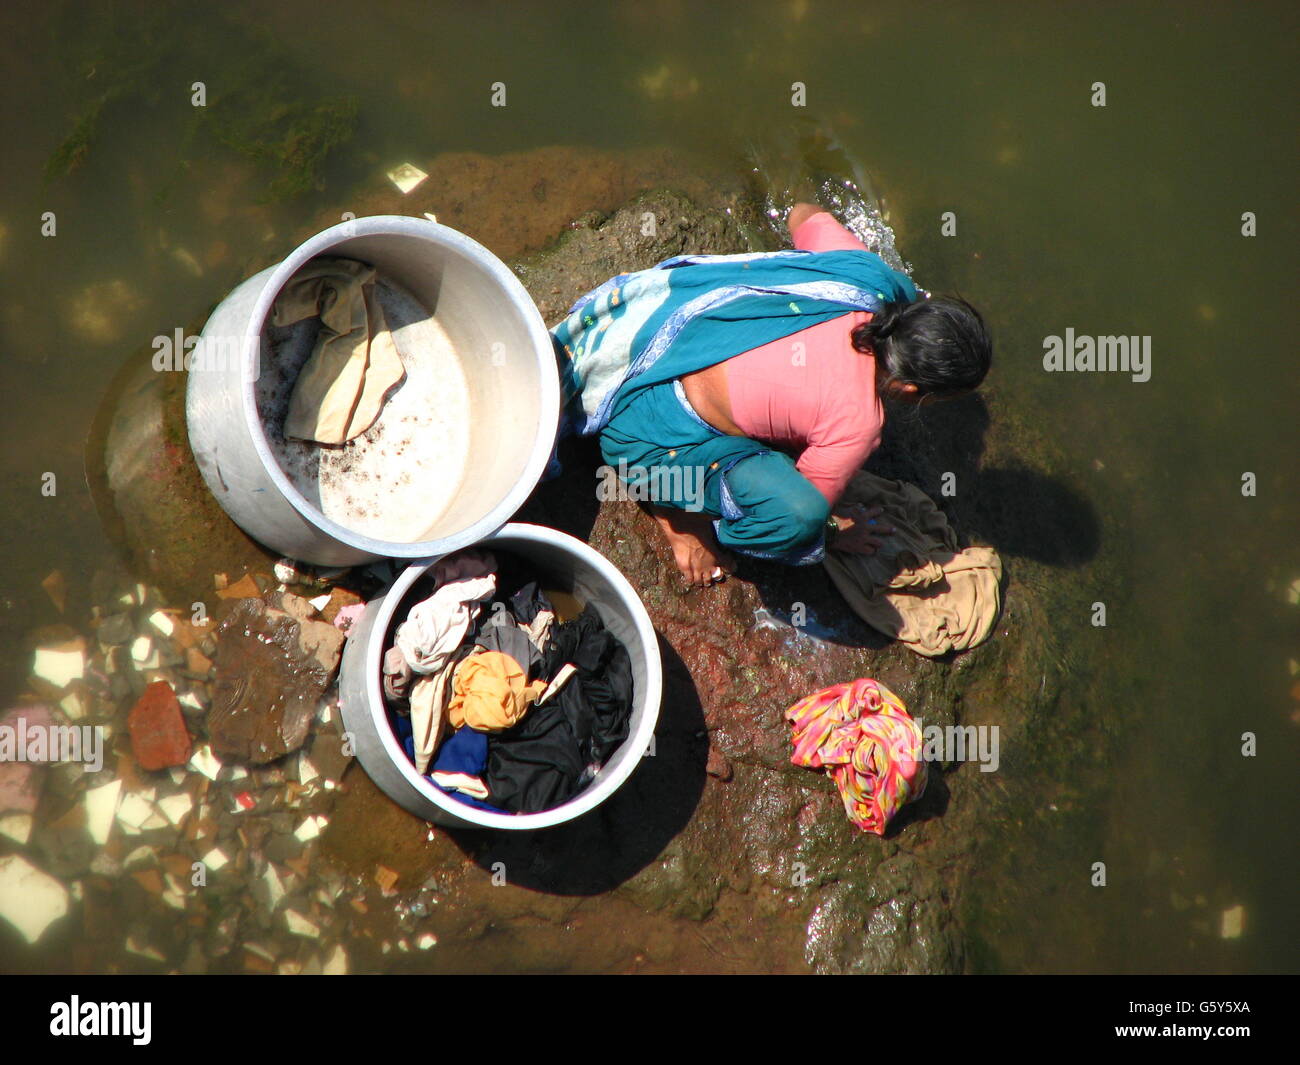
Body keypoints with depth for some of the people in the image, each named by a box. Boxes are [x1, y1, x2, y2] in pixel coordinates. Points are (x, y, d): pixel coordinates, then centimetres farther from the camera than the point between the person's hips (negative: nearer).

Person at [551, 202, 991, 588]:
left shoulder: (867, 275, -11)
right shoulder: (856, 425, -28)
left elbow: (803, 215, 12)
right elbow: (794, 511, -12)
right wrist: (837, 532, 10)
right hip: (652, 427, -9)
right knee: (799, 516, -30)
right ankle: (675, 498, 2)